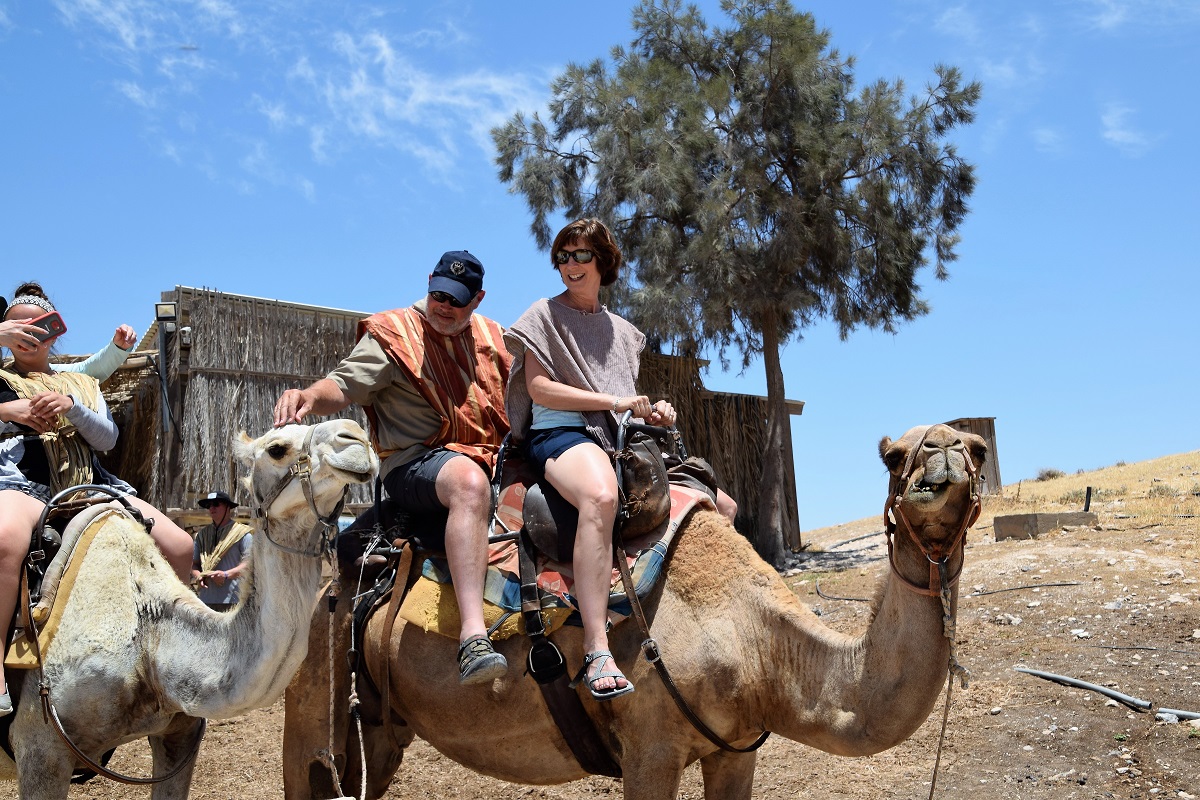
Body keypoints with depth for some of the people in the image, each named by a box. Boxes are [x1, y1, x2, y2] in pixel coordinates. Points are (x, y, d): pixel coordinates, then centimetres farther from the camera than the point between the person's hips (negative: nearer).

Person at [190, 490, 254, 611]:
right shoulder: (202, 534, 19)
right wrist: (198, 576, -2)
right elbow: (194, 563, 21)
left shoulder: (242, 533, 2)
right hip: (206, 600, 5)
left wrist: (226, 574, -19)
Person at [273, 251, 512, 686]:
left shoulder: (491, 336, 18)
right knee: (469, 482, -40)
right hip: (416, 463, -7)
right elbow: (344, 385, -10)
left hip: (492, 457, 7)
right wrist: (309, 395, -31)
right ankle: (473, 637, -50)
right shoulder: (392, 333, 1)